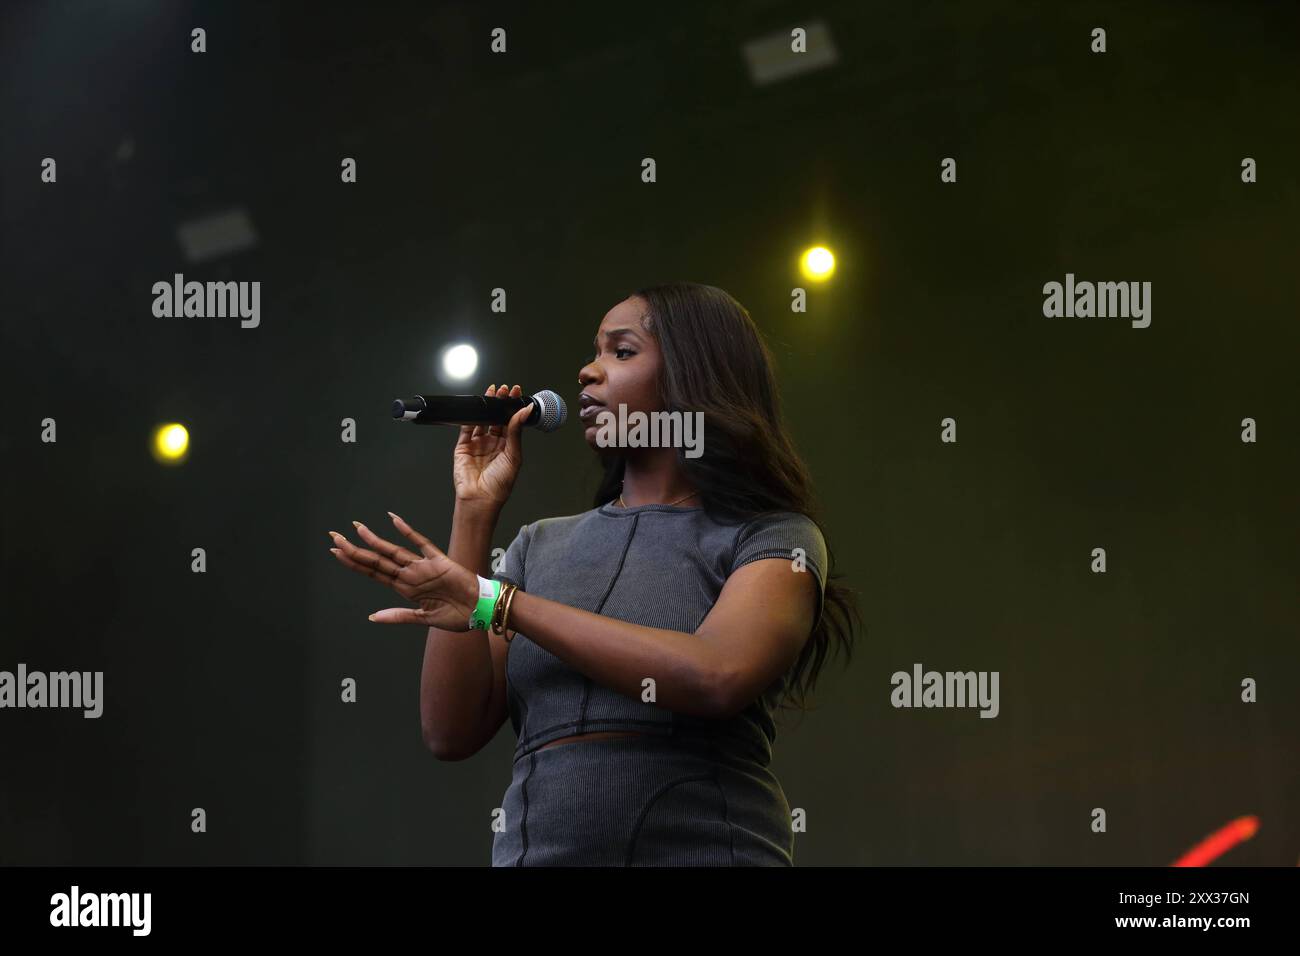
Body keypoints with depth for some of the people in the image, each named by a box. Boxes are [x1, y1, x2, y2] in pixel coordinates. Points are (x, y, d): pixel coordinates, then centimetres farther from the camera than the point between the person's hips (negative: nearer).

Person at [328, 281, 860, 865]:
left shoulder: (773, 538, 3)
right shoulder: (541, 545, 14)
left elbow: (717, 676, -16)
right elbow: (453, 733, 5)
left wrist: (492, 600, -12)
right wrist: (474, 513, 4)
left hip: (705, 847, -3)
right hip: (533, 849, 3)